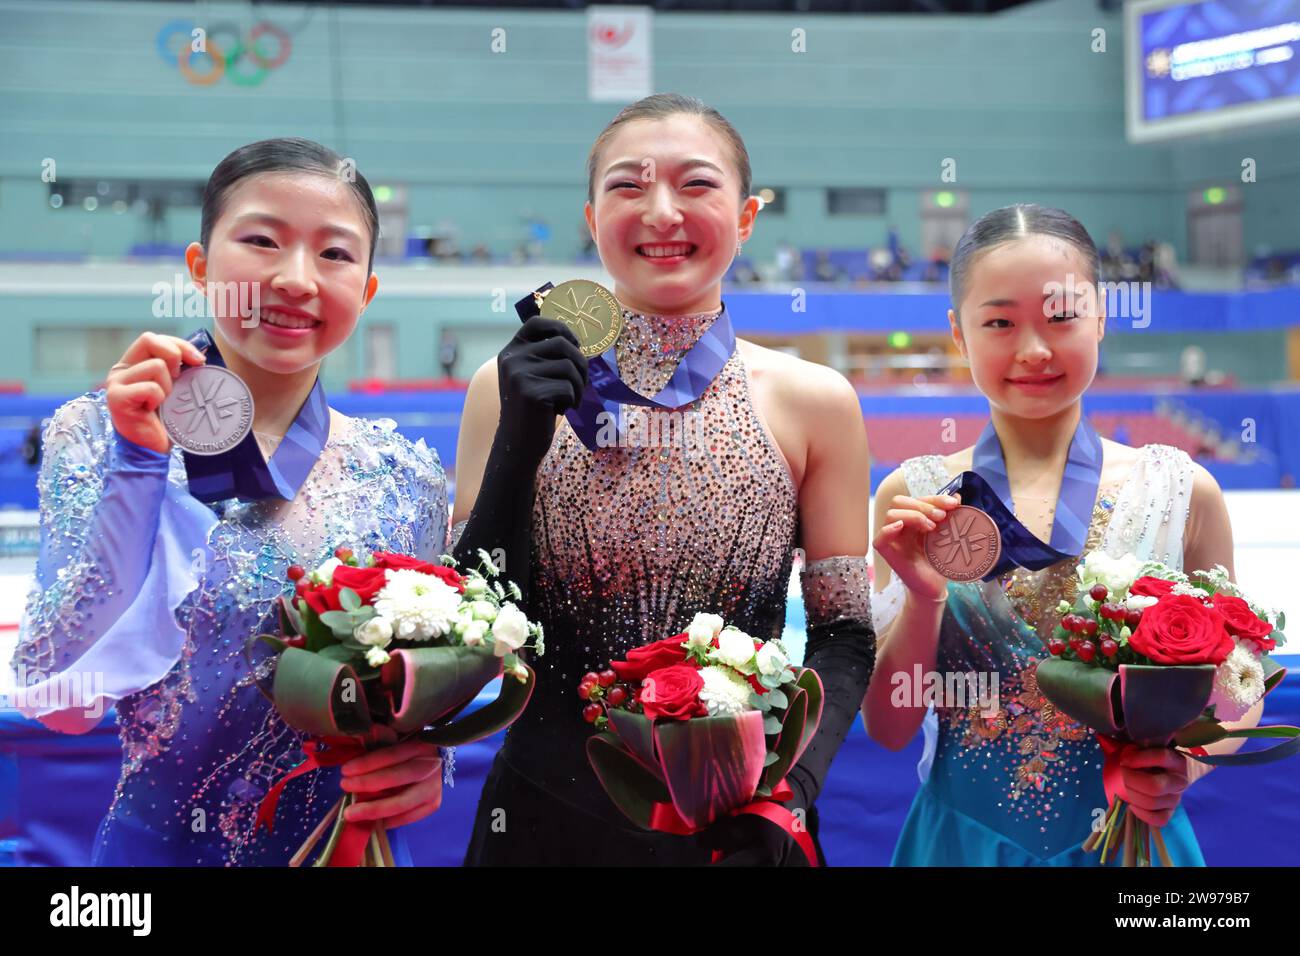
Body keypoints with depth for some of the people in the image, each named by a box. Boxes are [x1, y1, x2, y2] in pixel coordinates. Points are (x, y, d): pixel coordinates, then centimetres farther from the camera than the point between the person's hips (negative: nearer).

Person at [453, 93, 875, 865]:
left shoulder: (813, 403, -5)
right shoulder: (511, 390, -4)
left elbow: (844, 635, 0)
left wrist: (791, 777, -17)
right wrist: (518, 442, -17)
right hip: (548, 818, 0)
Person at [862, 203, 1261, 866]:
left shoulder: (1182, 493, -6)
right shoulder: (911, 500, -6)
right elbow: (888, 728, -4)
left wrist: (1183, 764, -15)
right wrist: (923, 598, -20)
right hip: (964, 836, 0)